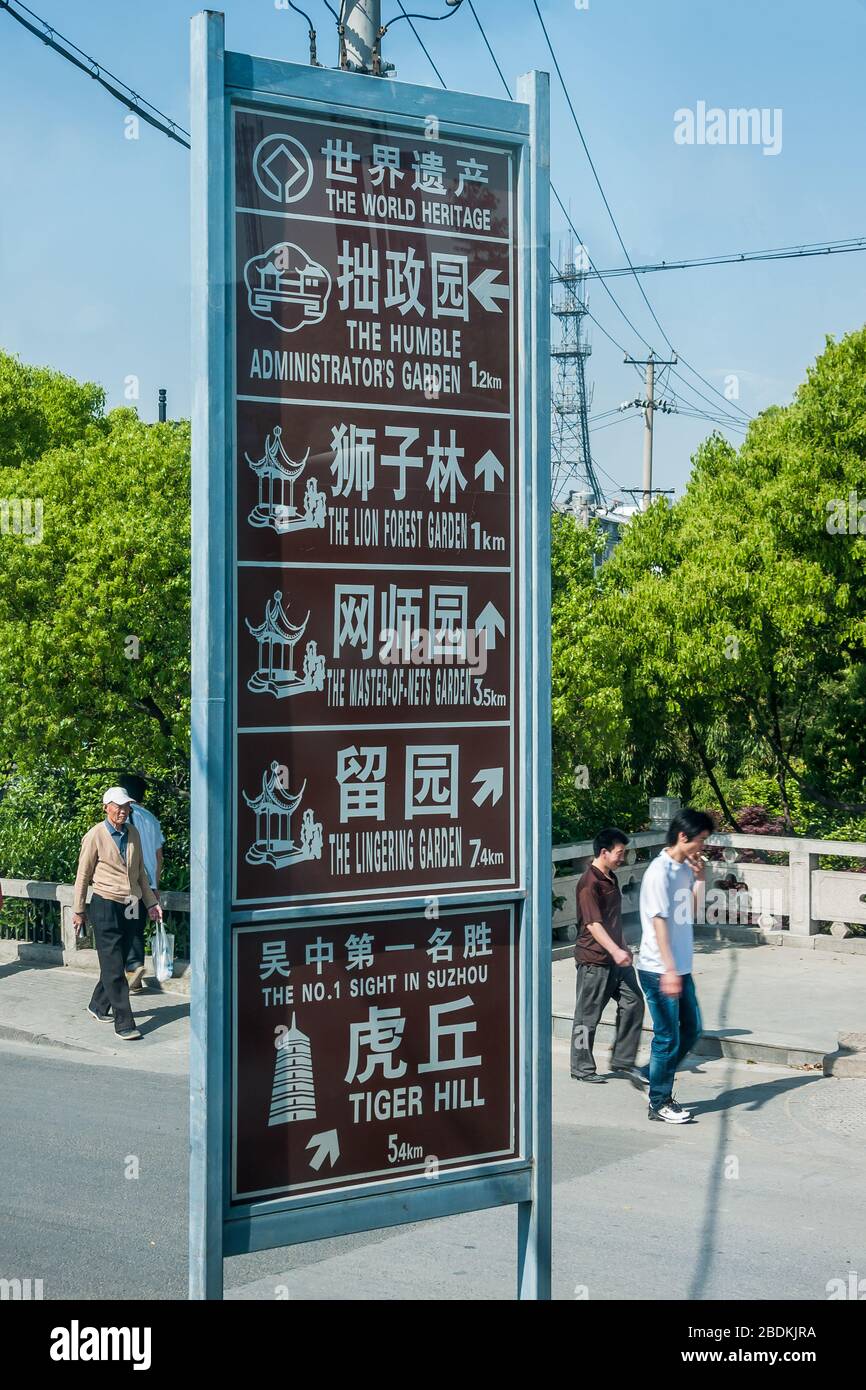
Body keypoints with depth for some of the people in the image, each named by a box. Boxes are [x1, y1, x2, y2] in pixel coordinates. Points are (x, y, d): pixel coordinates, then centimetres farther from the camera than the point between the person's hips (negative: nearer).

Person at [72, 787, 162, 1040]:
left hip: (130, 907, 6)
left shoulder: (133, 834, 10)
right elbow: (83, 876, -1)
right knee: (114, 968, -6)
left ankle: (98, 1006, 32)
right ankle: (124, 1023, -7)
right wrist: (79, 911, 0)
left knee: (117, 961, 13)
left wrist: (151, 902, 15)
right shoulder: (95, 836, -6)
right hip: (106, 906, -6)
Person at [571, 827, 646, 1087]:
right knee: (588, 1015, 2)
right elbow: (593, 924, -25)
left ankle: (622, 1061, 13)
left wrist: (623, 947, 26)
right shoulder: (589, 883, -18)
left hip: (615, 957, 9)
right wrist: (615, 950, -33)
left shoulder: (611, 879, 12)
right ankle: (582, 1068, 14)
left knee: (633, 1003, 4)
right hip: (594, 959, -9)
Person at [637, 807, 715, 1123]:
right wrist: (669, 971, -25)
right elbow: (659, 923, -22)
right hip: (659, 970, -9)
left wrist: (700, 879, 4)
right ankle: (659, 1103, 13)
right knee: (668, 1037, 0)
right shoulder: (660, 872, -18)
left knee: (691, 1030, 15)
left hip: (681, 968, 9)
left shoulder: (686, 868, 9)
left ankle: (659, 1080, 29)